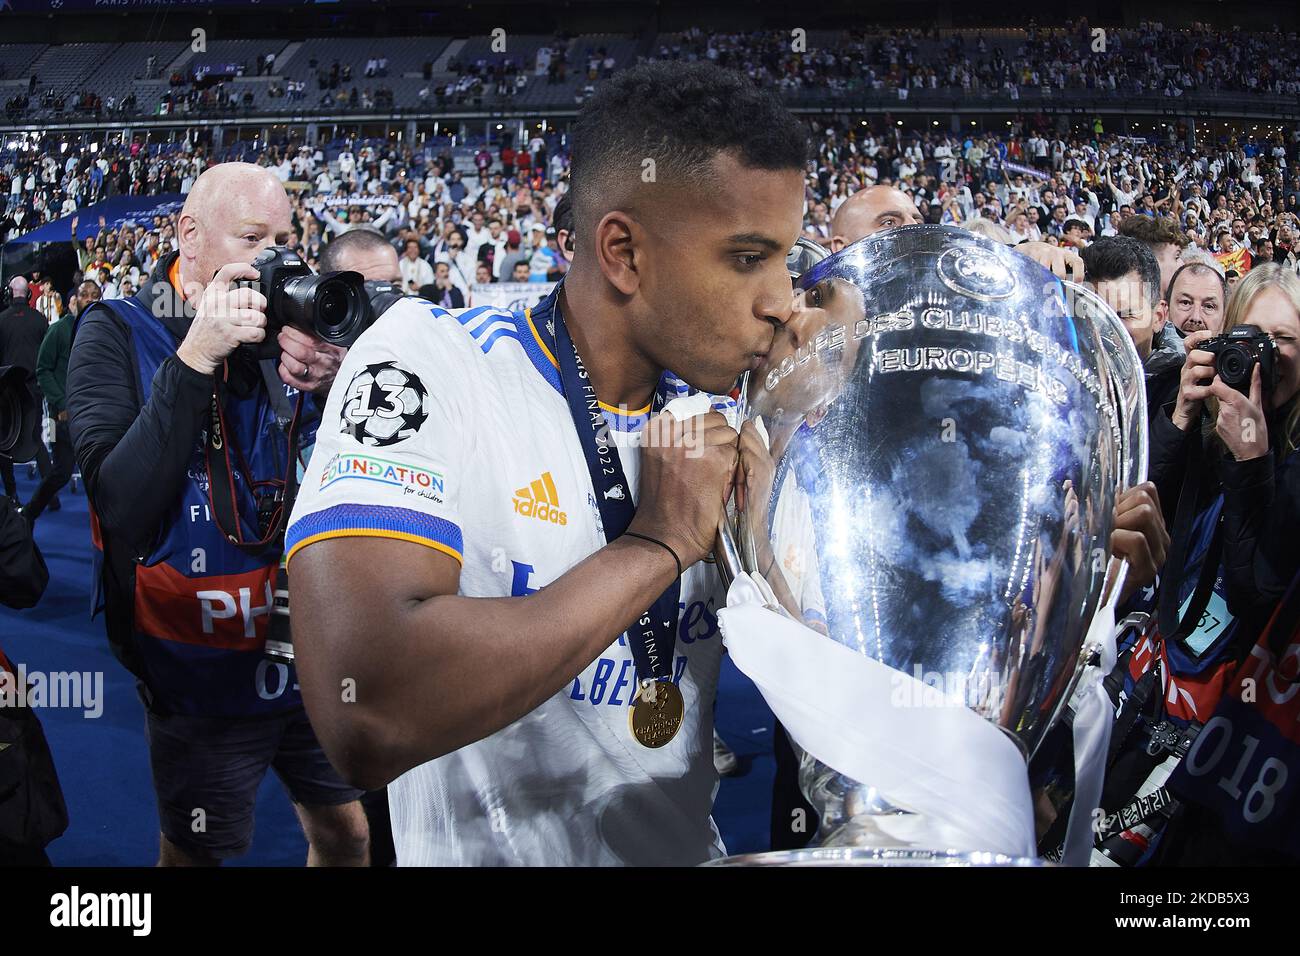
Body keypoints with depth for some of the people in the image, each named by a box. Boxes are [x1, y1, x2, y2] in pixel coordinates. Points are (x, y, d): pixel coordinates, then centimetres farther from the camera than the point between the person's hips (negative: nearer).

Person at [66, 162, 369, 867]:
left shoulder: (291, 322, 2)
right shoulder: (116, 332, -8)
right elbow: (121, 505, -22)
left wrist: (334, 385, -18)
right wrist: (195, 356, -26)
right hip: (201, 670, -3)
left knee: (346, 833, 16)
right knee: (195, 853, 14)